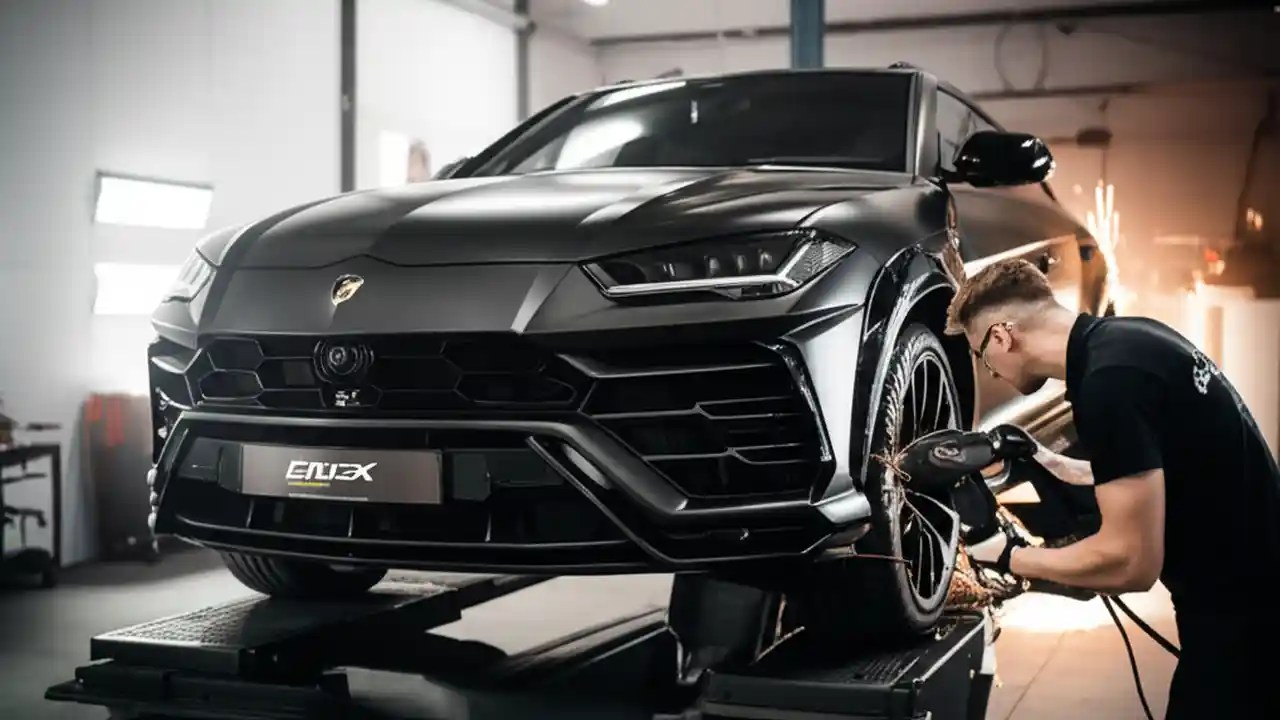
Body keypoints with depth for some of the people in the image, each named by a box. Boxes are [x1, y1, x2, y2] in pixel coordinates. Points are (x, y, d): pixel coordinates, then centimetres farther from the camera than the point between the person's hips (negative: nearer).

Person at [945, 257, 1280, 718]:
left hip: (1239, 615, -9)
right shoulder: (1124, 337, 5)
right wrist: (1060, 467, 19)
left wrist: (1010, 558, -11)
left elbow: (1130, 561, -25)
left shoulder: (1110, 379, -24)